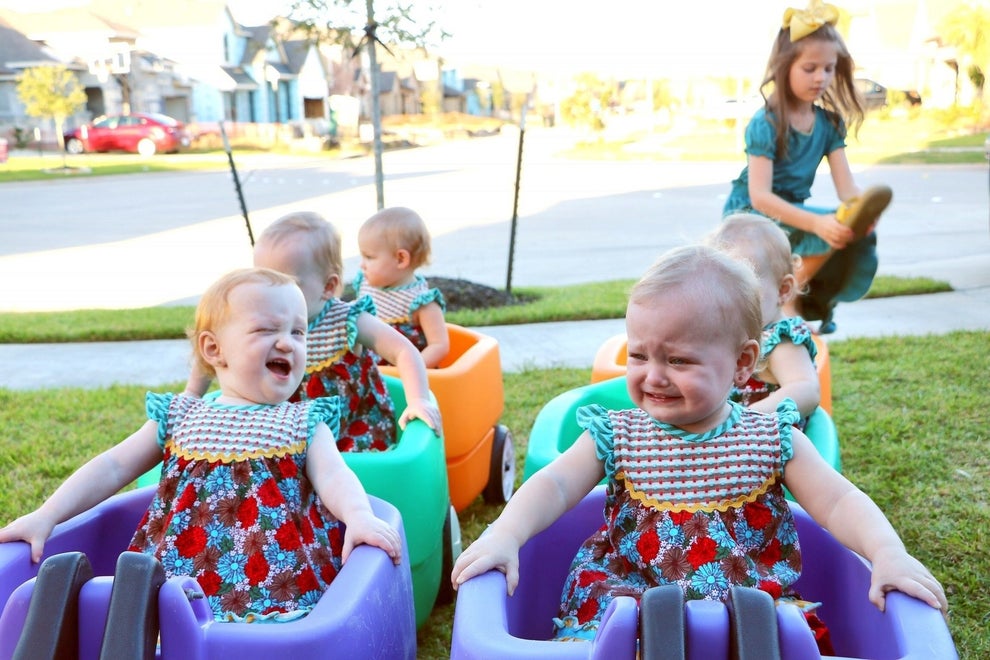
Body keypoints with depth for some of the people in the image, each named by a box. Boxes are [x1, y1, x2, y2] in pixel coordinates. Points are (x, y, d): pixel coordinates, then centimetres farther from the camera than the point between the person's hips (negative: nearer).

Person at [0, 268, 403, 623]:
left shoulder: (305, 425, 11)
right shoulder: (179, 419, 17)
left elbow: (333, 477, -3)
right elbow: (113, 467, 17)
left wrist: (359, 516, -25)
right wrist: (46, 516, 7)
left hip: (277, 579, -2)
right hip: (181, 573, 3)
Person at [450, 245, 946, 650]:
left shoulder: (773, 440, 1)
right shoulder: (616, 436, 1)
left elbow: (838, 502, -1)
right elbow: (555, 485, -7)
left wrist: (889, 554, -19)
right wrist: (504, 537, -24)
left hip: (752, 599, 2)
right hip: (627, 593, -1)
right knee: (593, 634, -27)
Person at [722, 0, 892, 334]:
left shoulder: (830, 122, 1)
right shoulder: (765, 124, -18)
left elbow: (846, 186, -7)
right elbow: (760, 196, -26)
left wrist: (862, 209, -32)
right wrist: (816, 222, -39)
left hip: (790, 216, 7)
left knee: (860, 238, -15)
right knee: (829, 232, -30)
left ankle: (812, 300, 7)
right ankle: (785, 300, -10)